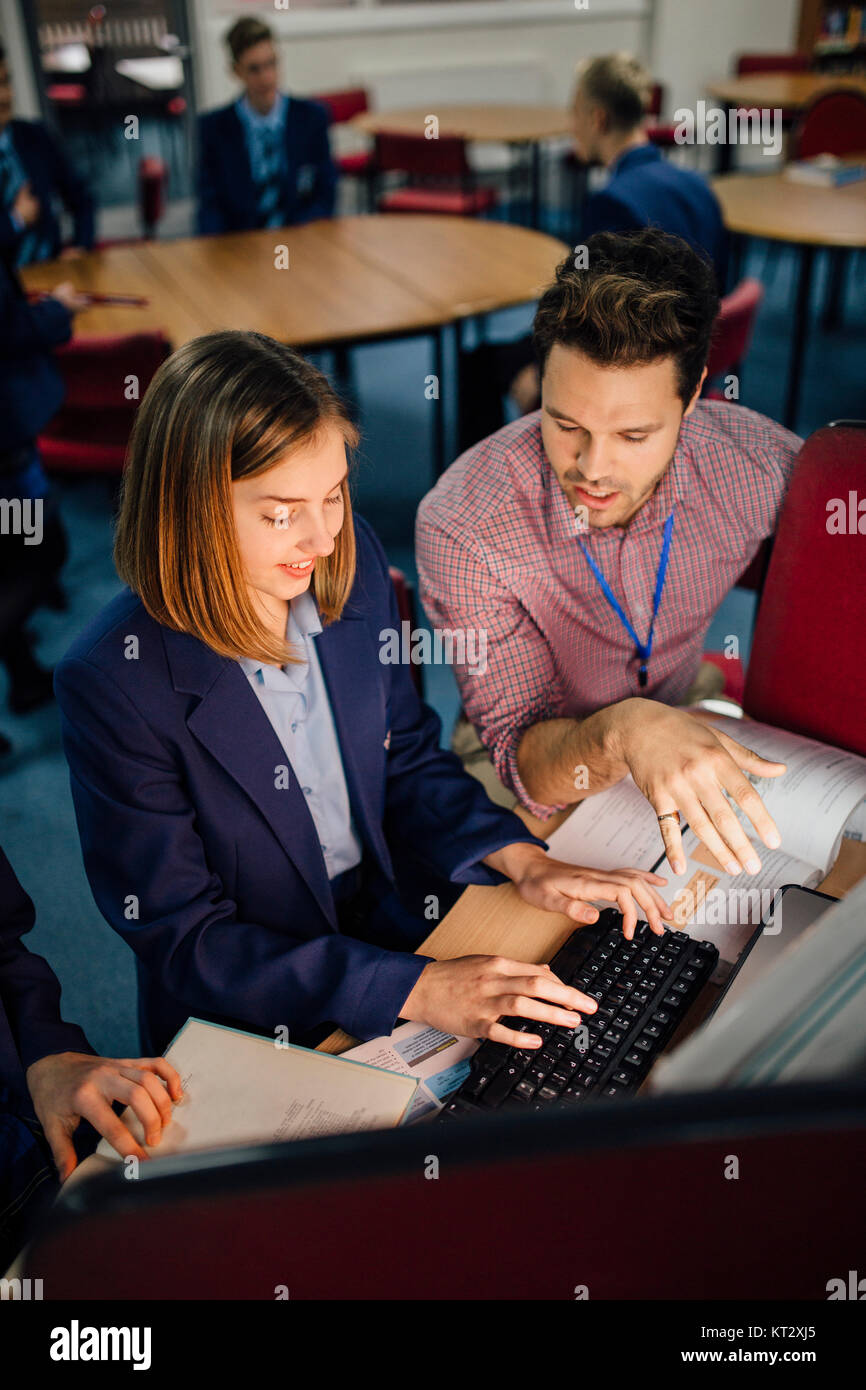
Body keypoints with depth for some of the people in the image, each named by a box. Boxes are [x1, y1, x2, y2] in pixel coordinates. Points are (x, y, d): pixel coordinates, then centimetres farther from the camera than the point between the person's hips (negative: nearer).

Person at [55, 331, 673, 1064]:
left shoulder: (353, 563, -8)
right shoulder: (113, 684, -23)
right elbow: (183, 940, -18)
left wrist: (520, 858, -10)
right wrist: (415, 990, -25)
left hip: (387, 916, 5)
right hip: (250, 1029, -4)